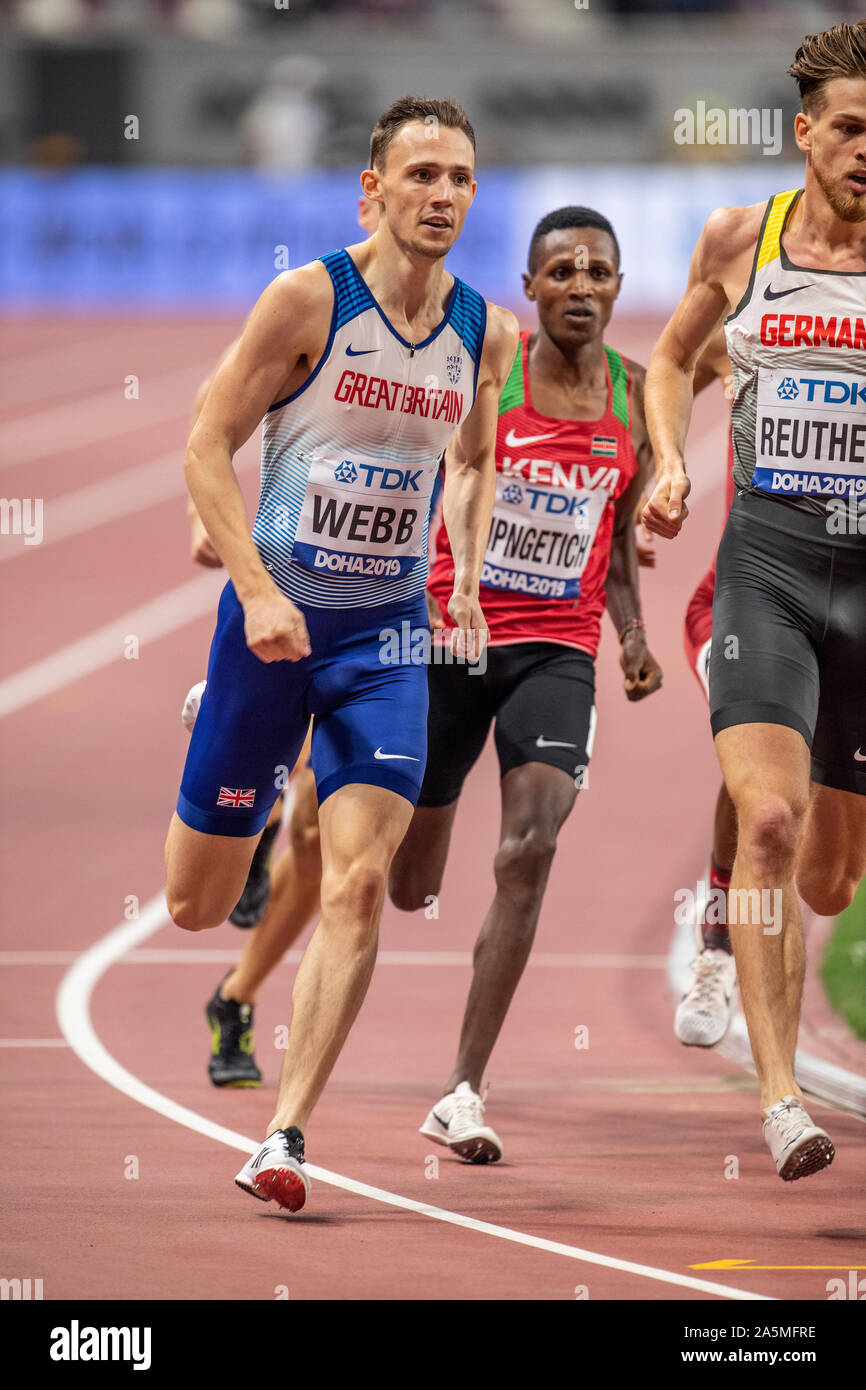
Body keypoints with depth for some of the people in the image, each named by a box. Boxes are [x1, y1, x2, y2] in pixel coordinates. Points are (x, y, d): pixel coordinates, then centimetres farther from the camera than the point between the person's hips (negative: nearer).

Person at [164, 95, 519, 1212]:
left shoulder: (485, 332, 2)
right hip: (274, 615, -2)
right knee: (195, 906, 8)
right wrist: (259, 593, -19)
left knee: (358, 885, -16)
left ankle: (284, 1135, -12)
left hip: (389, 635, 2)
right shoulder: (307, 300, -12)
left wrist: (466, 589, 6)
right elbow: (207, 447, -10)